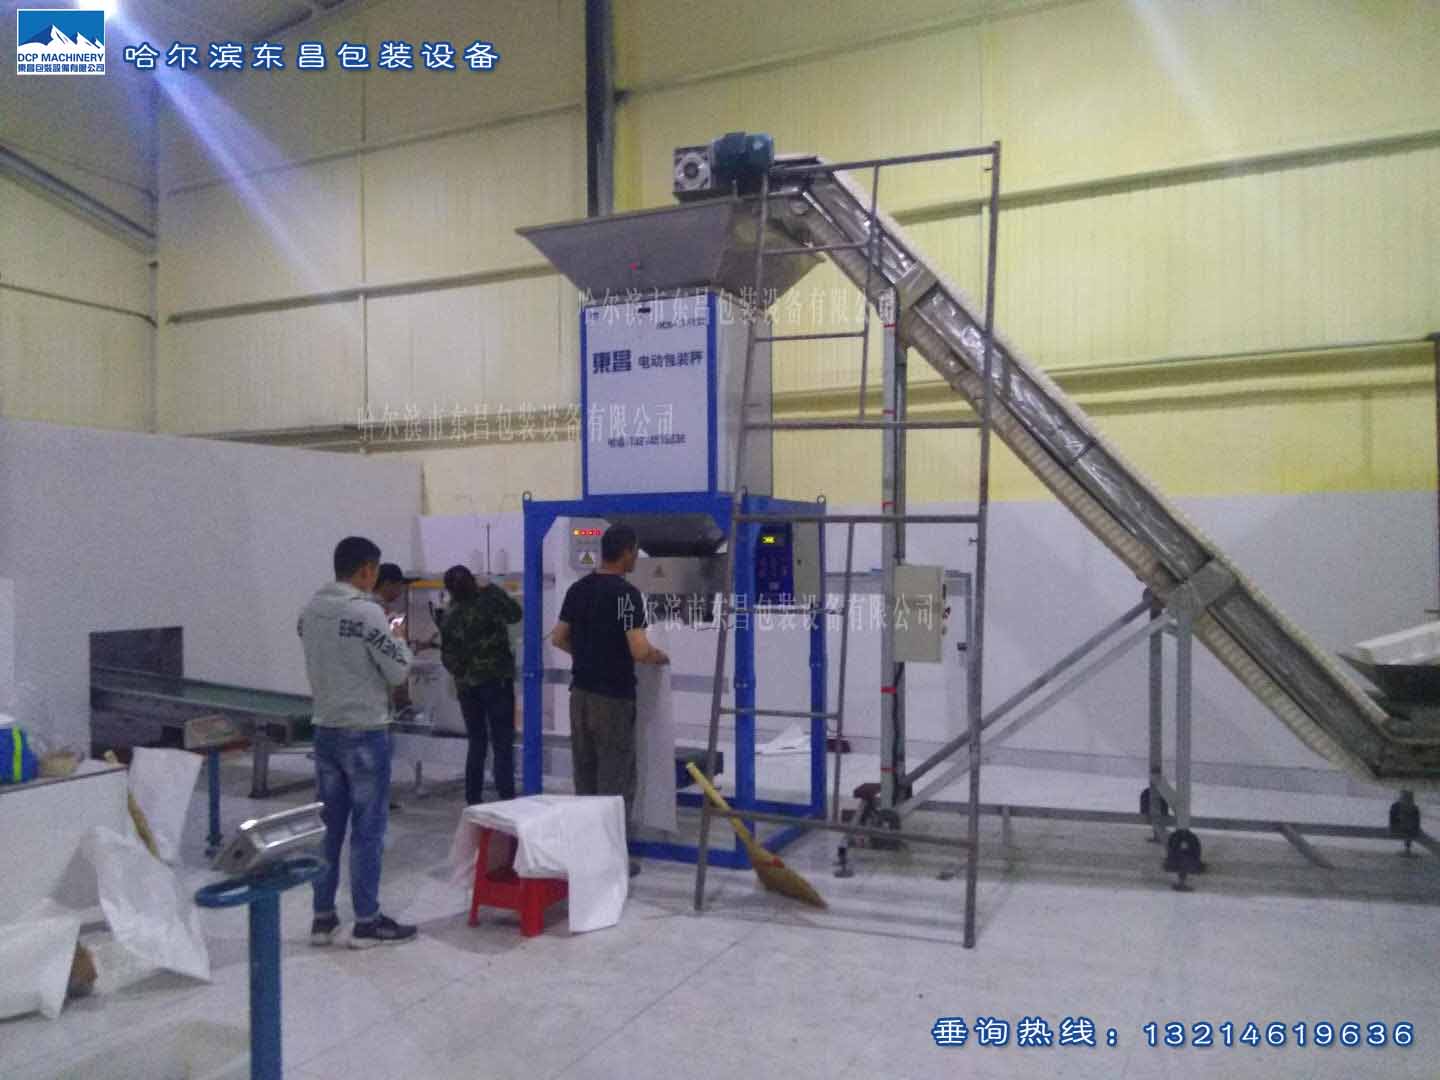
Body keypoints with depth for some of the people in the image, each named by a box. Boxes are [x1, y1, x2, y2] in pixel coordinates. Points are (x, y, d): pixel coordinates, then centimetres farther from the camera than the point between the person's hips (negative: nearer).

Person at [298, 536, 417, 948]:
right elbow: (399, 671, -12)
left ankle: (323, 917, 21)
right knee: (367, 828, 3)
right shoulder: (367, 613, -18)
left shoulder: (309, 612, 4)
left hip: (325, 731, 7)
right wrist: (397, 641, 5)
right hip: (365, 734, -7)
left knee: (328, 826, 13)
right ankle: (367, 922, 11)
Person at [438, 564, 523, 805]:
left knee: (476, 742, 14)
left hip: (466, 685, 4)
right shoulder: (489, 598, -11)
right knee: (503, 744, 0)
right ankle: (506, 799, -3)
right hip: (497, 680, -4)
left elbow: (448, 658, 5)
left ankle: (472, 801, 17)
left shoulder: (449, 617, 1)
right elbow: (514, 614, 5)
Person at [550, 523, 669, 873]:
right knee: (616, 780, 1)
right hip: (613, 698, -7)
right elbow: (639, 650, -22)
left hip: (580, 692, 7)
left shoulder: (577, 589, 7)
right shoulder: (626, 593, -16)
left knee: (585, 776, 14)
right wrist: (659, 657, -2)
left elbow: (559, 638, 13)